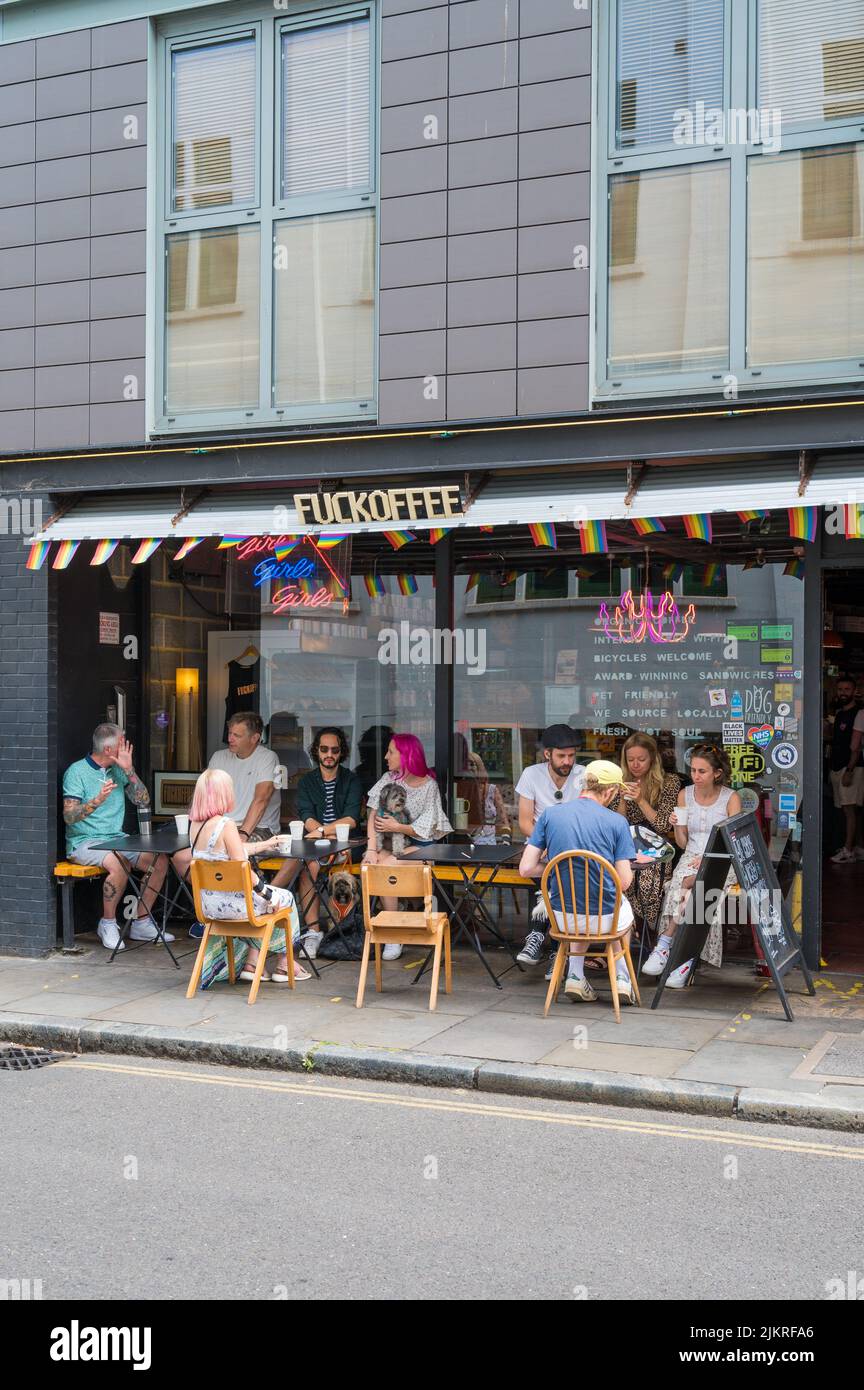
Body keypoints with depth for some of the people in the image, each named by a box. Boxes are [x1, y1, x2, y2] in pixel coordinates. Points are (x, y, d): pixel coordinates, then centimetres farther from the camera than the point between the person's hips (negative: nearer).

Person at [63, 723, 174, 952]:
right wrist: (97, 801, -32)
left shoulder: (118, 770, 12)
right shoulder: (77, 772, -7)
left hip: (116, 839, 7)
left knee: (160, 860, -13)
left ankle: (141, 923, -2)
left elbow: (143, 801, 4)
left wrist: (128, 770, -6)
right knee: (119, 864, -35)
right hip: (84, 841, -7)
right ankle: (108, 924, -15)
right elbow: (69, 817, -15)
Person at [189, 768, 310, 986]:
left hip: (207, 902, 8)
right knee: (284, 899, 16)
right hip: (229, 902, -8)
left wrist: (265, 844, 32)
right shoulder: (226, 824, -21)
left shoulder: (195, 825, 5)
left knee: (260, 900, 30)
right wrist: (266, 892, -11)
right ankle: (283, 965, 28)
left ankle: (251, 963, 28)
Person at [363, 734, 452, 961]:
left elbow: (426, 829, -6)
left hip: (419, 846, -4)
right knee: (368, 863, -26)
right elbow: (373, 816, -1)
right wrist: (372, 848, -15)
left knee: (386, 865, -30)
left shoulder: (428, 785, -4)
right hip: (392, 845, 4)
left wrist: (397, 827, -16)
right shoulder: (389, 779, 9)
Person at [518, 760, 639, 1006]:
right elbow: (624, 882, -12)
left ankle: (575, 977, 27)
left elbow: (526, 869, -7)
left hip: (563, 919, 2)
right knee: (624, 910, 36)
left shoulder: (550, 814, -5)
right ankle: (622, 979, 32)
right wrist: (628, 865, 11)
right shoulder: (616, 822, -11)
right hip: (604, 920, -2)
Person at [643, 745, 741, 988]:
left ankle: (665, 944, -26)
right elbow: (682, 843, 11)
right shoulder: (685, 795, 9)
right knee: (690, 892, -32)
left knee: (688, 886, -33)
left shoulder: (731, 798, -2)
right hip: (691, 857, 3)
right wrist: (677, 826, -10)